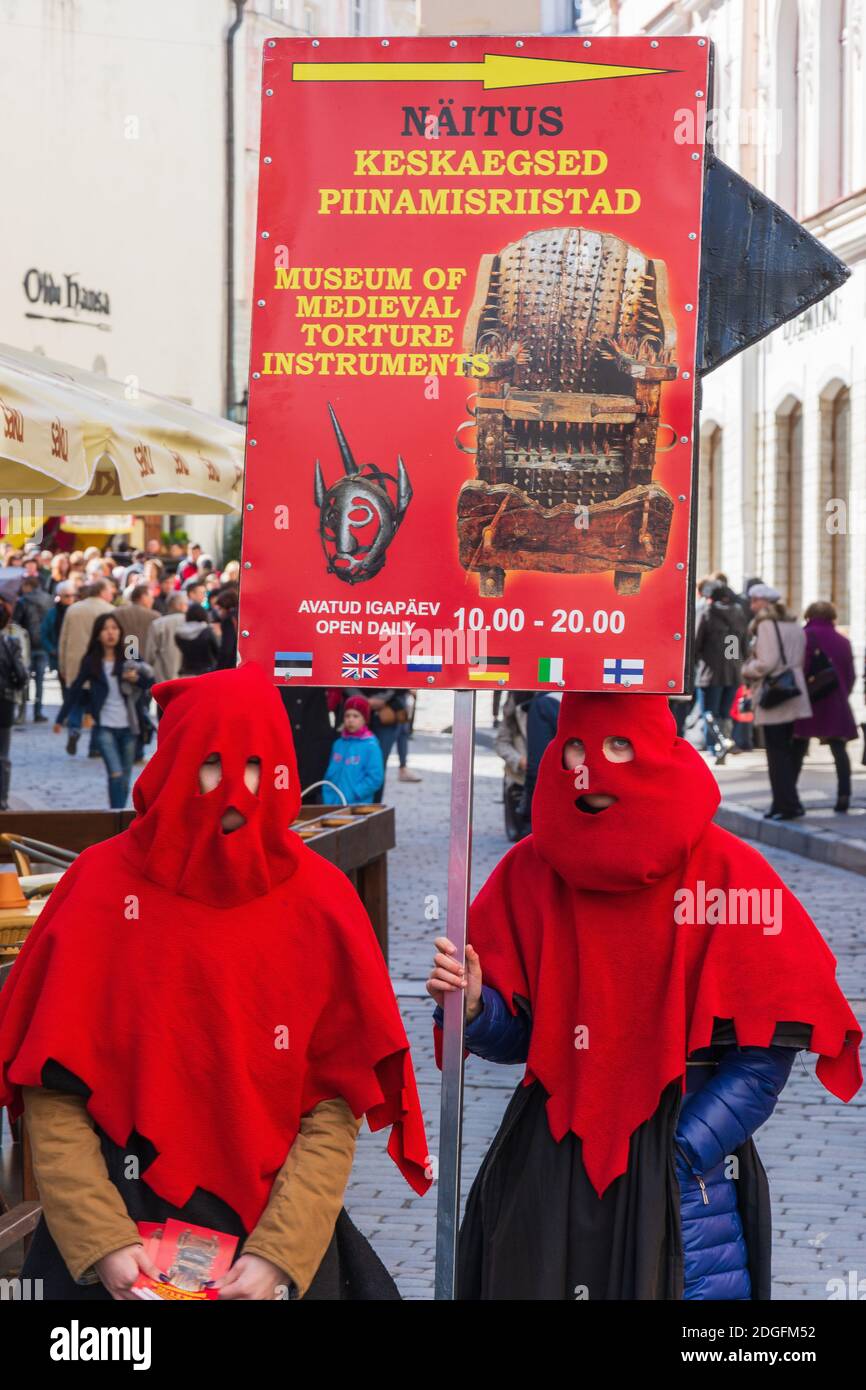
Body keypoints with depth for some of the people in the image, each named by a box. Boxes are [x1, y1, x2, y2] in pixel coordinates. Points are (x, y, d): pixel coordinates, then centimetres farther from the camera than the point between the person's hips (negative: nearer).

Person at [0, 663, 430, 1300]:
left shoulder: (320, 900, -3)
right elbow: (52, 1087, -7)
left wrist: (280, 1256, -15)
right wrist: (101, 1245, -16)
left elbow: (336, 1105, -6)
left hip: (278, 1227, 1)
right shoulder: (103, 884, -5)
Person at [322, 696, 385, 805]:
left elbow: (375, 778, -10)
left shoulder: (370, 746, -6)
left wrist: (352, 795, -14)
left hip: (358, 805, -5)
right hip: (334, 805, 5)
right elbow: (330, 775, 15)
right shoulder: (338, 744, 11)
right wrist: (328, 799, 1)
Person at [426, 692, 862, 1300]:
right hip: (547, 1162, 2)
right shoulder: (531, 871, 0)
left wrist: (676, 1158, -13)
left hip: (686, 1176, -2)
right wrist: (474, 1008, -16)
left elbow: (766, 1052, -8)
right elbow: (518, 1034, 5)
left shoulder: (727, 873, -8)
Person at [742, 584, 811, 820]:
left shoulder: (766, 625, -11)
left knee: (777, 752, -3)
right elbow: (802, 661, 16)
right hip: (795, 694, 8)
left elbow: (767, 663, -18)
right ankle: (787, 802, 15)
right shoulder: (794, 626, 14)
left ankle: (786, 805, -4)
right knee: (786, 751, 13)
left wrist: (747, 669, -1)